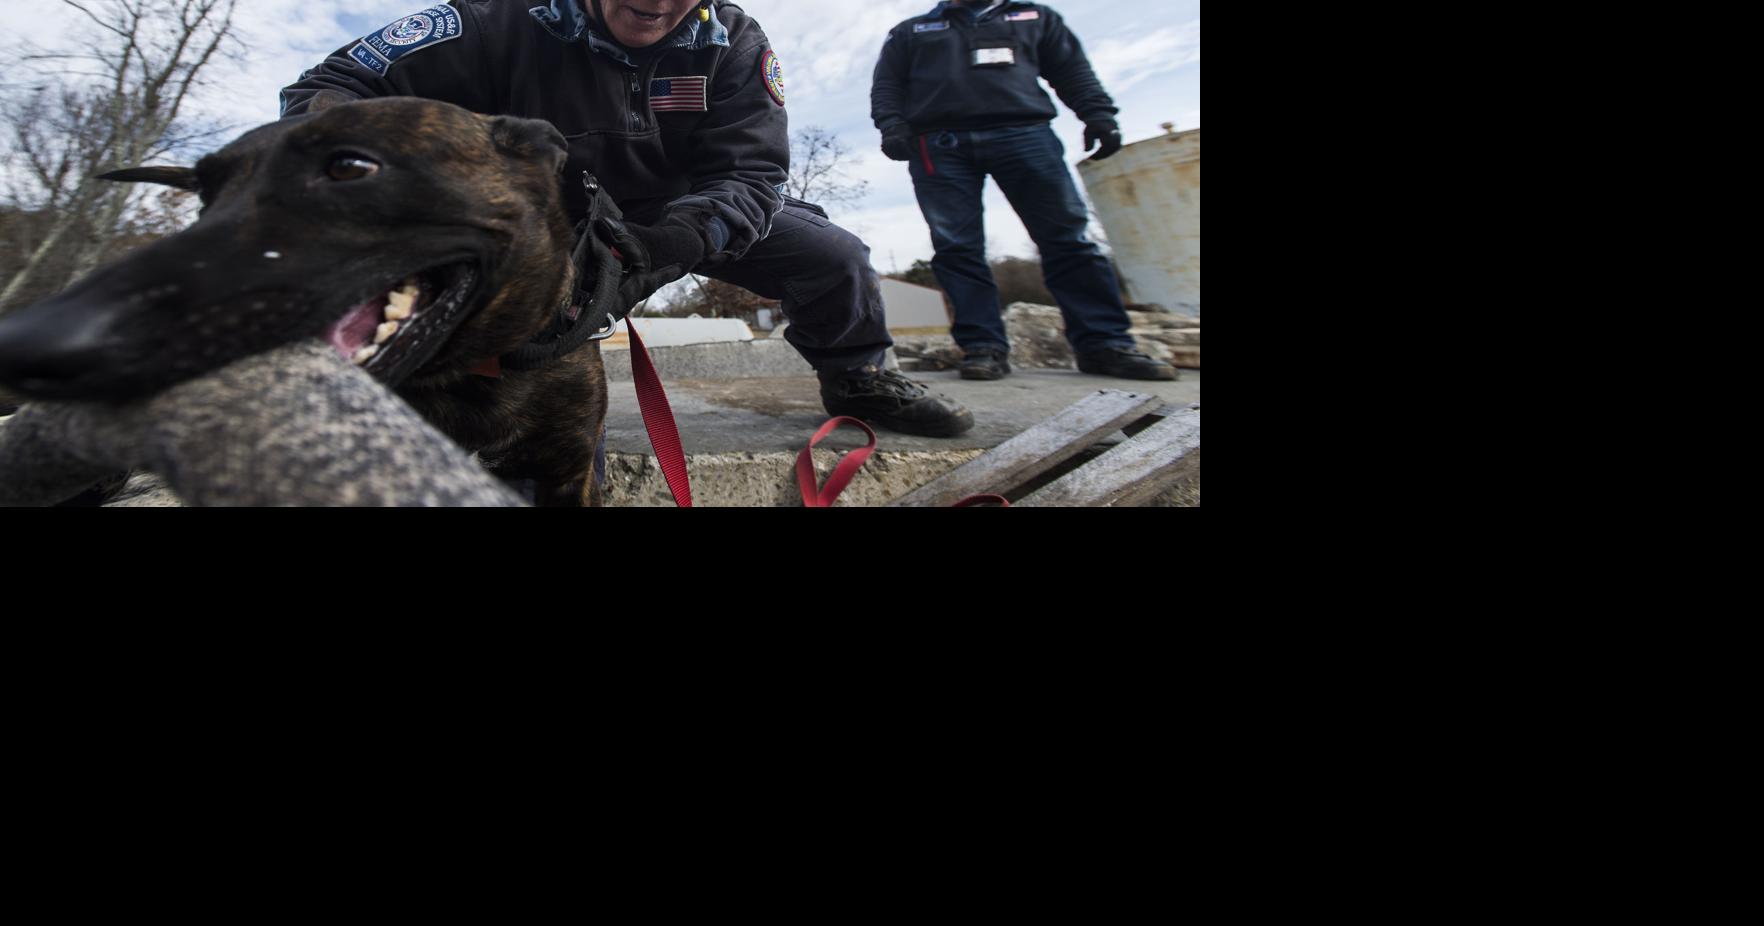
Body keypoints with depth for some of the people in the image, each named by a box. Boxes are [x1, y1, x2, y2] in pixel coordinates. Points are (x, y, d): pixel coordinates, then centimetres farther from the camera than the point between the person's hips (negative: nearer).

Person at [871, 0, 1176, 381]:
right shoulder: (910, 32, 25)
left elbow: (1072, 68, 19)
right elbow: (886, 85, 17)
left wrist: (1098, 114, 2)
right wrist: (891, 124, -3)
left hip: (1023, 132, 0)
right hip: (939, 143, 0)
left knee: (1067, 236, -10)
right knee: (956, 247, -12)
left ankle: (1104, 343, -10)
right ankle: (983, 347, -13)